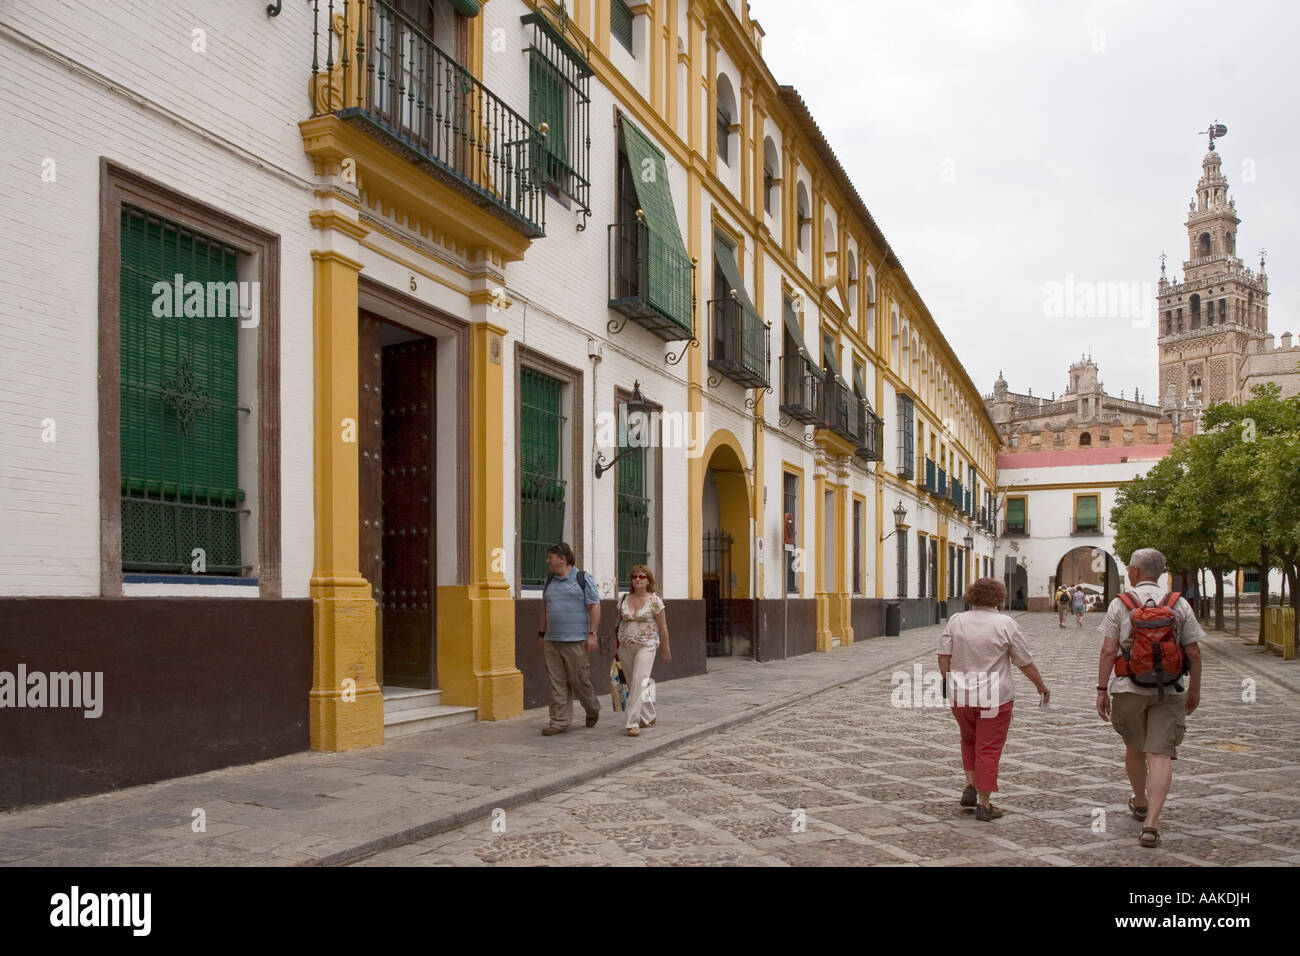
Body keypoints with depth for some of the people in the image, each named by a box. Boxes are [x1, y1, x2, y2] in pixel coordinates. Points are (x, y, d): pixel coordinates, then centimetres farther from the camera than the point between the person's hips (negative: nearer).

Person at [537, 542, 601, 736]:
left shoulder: (583, 579, -4)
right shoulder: (550, 580, 14)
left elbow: (595, 606, -7)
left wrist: (592, 634, -13)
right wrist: (542, 633, 17)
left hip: (576, 641, -5)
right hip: (552, 642, 5)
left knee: (579, 680, 0)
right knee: (557, 683, 3)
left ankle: (593, 710, 24)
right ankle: (560, 721, 7)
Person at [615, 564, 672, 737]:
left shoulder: (654, 600, -5)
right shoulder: (624, 599, 7)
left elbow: (662, 628, -1)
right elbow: (619, 624, 15)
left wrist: (666, 650, 1)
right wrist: (617, 648, 15)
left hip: (646, 646, -5)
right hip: (625, 647, 5)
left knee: (639, 683, -15)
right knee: (634, 684, 10)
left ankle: (633, 723, -14)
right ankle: (648, 717, 26)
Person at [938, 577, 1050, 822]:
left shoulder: (956, 621, 0)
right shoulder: (1006, 624, -8)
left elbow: (944, 655, 0)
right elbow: (1026, 663, -3)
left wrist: (946, 681, 12)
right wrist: (1041, 686, 11)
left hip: (961, 696, 3)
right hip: (994, 698, -3)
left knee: (969, 739, 24)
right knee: (989, 749, 4)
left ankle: (970, 786, 15)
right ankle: (983, 805, 7)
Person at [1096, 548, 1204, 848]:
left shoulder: (1120, 604, -4)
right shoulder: (1179, 604, 1)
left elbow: (1108, 651, -8)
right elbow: (1193, 653, 1)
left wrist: (1102, 690, -2)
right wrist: (1194, 689, 13)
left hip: (1128, 688, 0)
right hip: (1169, 690, 0)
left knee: (1134, 747, 19)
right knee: (1160, 755, -2)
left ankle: (1140, 803, 39)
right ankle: (1151, 824, -10)